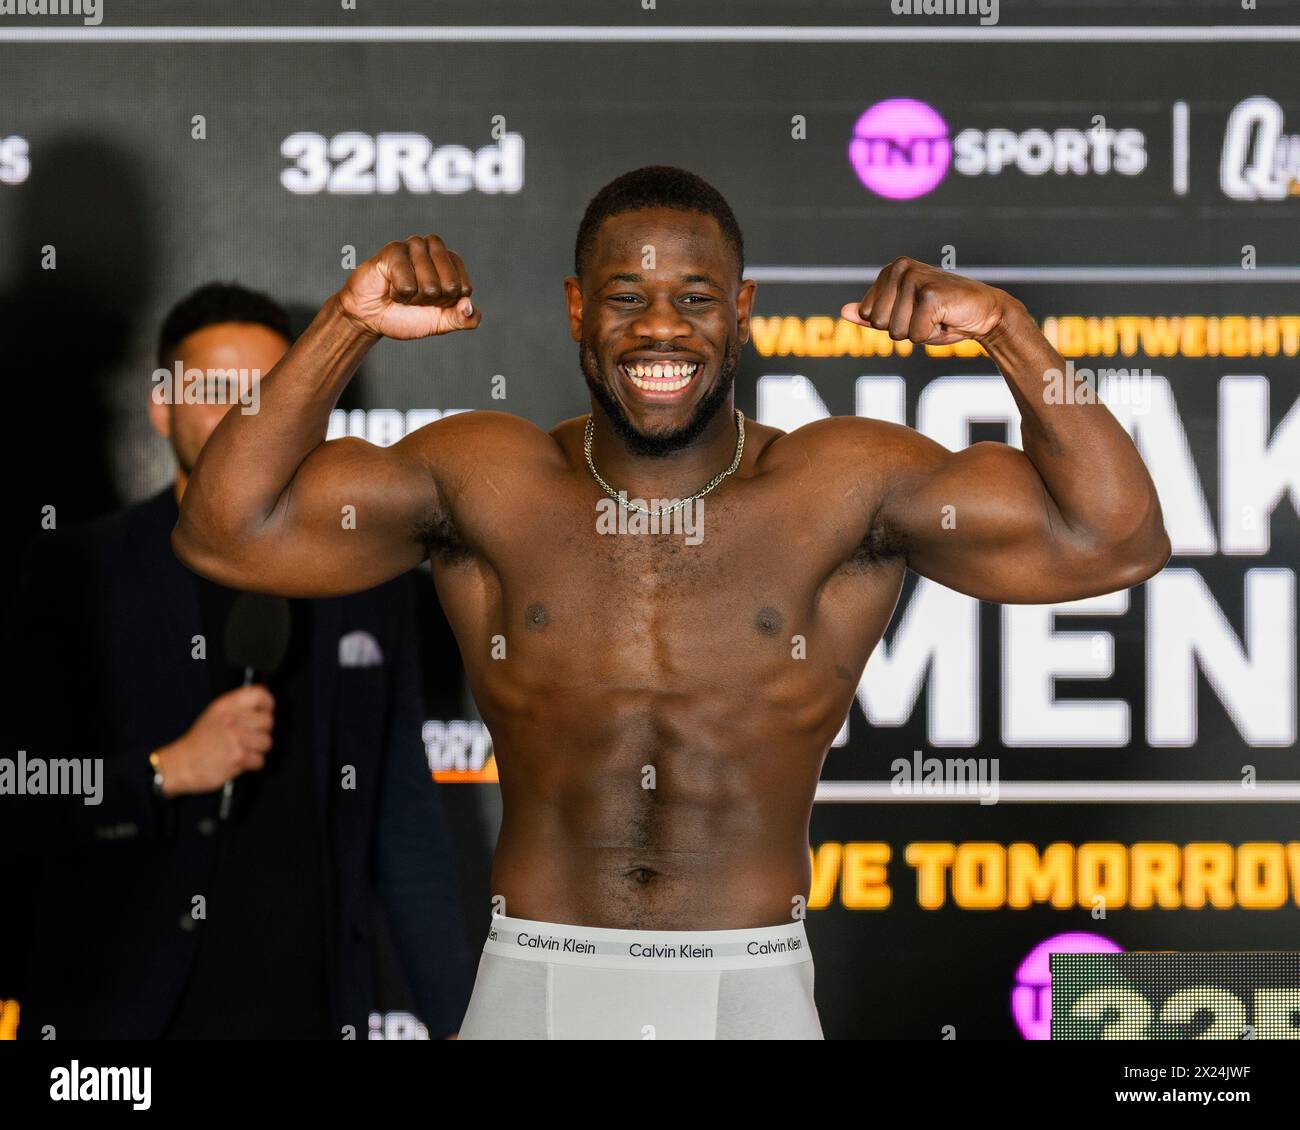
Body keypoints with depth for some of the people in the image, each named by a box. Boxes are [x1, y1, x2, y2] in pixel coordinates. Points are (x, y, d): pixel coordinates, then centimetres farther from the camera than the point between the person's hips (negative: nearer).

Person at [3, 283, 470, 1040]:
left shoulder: (368, 585, 11)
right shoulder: (78, 574, 2)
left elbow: (404, 822, 13)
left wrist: (454, 1015, 8)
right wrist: (165, 772, -16)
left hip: (313, 1007, 2)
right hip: (122, 1019, -2)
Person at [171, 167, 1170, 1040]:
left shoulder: (844, 489, 0)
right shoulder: (487, 482, 3)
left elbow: (1115, 541, -5)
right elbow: (225, 532, -1)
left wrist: (1007, 333, -14)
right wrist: (347, 325, -9)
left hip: (752, 990, -1)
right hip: (536, 982, 1)